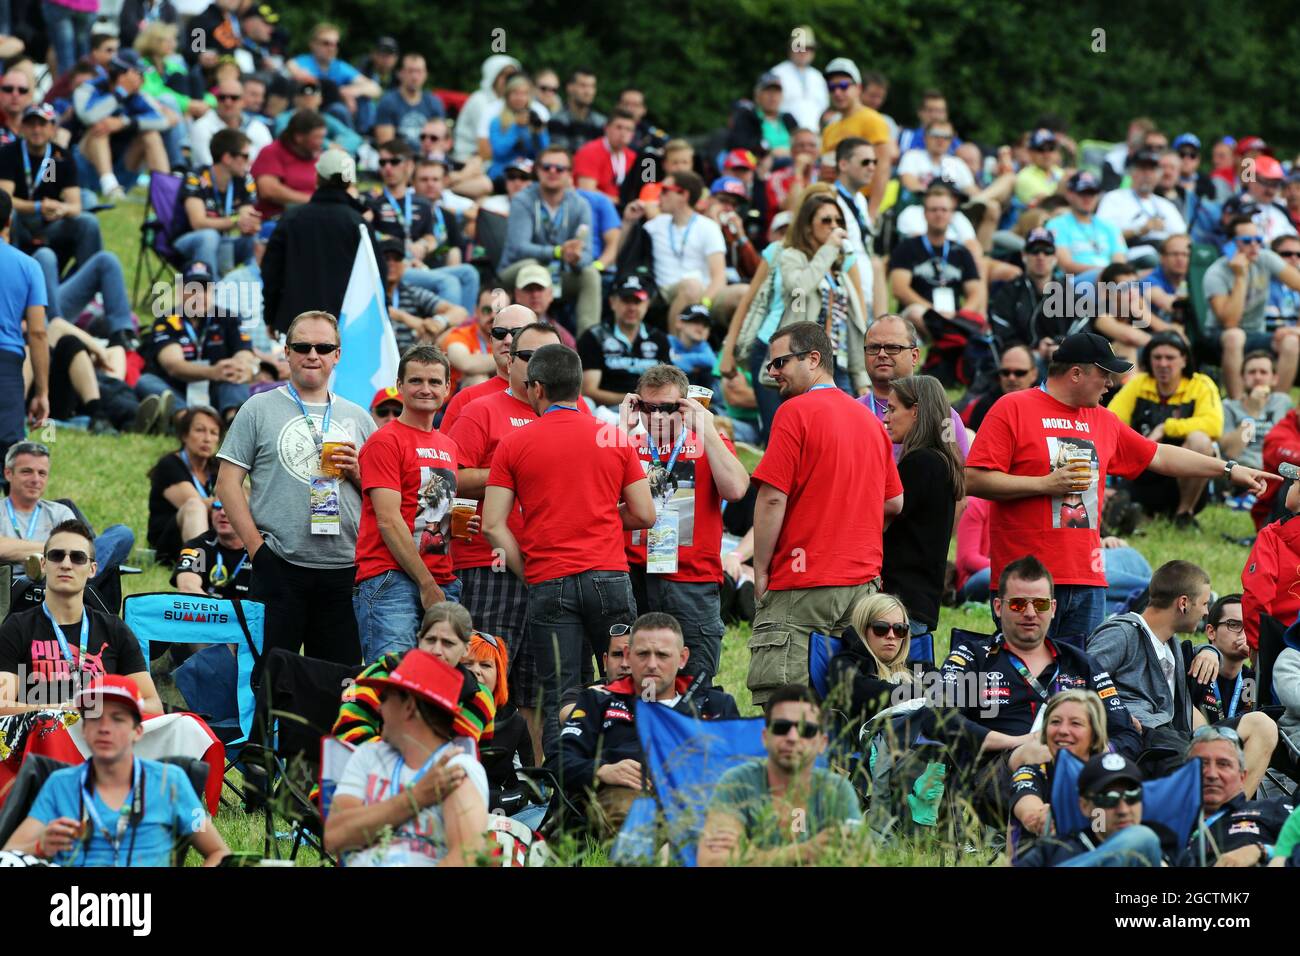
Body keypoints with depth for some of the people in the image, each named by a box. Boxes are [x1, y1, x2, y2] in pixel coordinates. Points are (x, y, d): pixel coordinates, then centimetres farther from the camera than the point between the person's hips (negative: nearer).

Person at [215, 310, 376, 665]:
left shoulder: (358, 419, 16)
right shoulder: (259, 409, 6)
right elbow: (228, 483, 1)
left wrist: (357, 471, -3)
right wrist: (255, 544, -9)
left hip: (345, 570, 3)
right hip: (280, 566, -3)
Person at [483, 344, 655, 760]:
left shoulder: (513, 445, 3)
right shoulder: (614, 438, 7)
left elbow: (493, 526, -3)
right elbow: (644, 514, 7)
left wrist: (528, 572, 7)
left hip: (549, 582, -1)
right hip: (609, 578, 1)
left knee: (559, 698, -1)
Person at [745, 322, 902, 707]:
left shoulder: (795, 412, -8)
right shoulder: (870, 419, 14)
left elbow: (772, 498, -13)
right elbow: (894, 503, 18)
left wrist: (761, 571, -6)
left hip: (801, 587, -7)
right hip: (863, 581, 7)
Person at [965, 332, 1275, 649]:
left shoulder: (1102, 422, 18)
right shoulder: (1013, 409, -3)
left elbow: (1159, 456, 29)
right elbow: (974, 480, -10)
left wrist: (1229, 469, 28)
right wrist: (1045, 484, -13)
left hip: (1087, 583, 7)